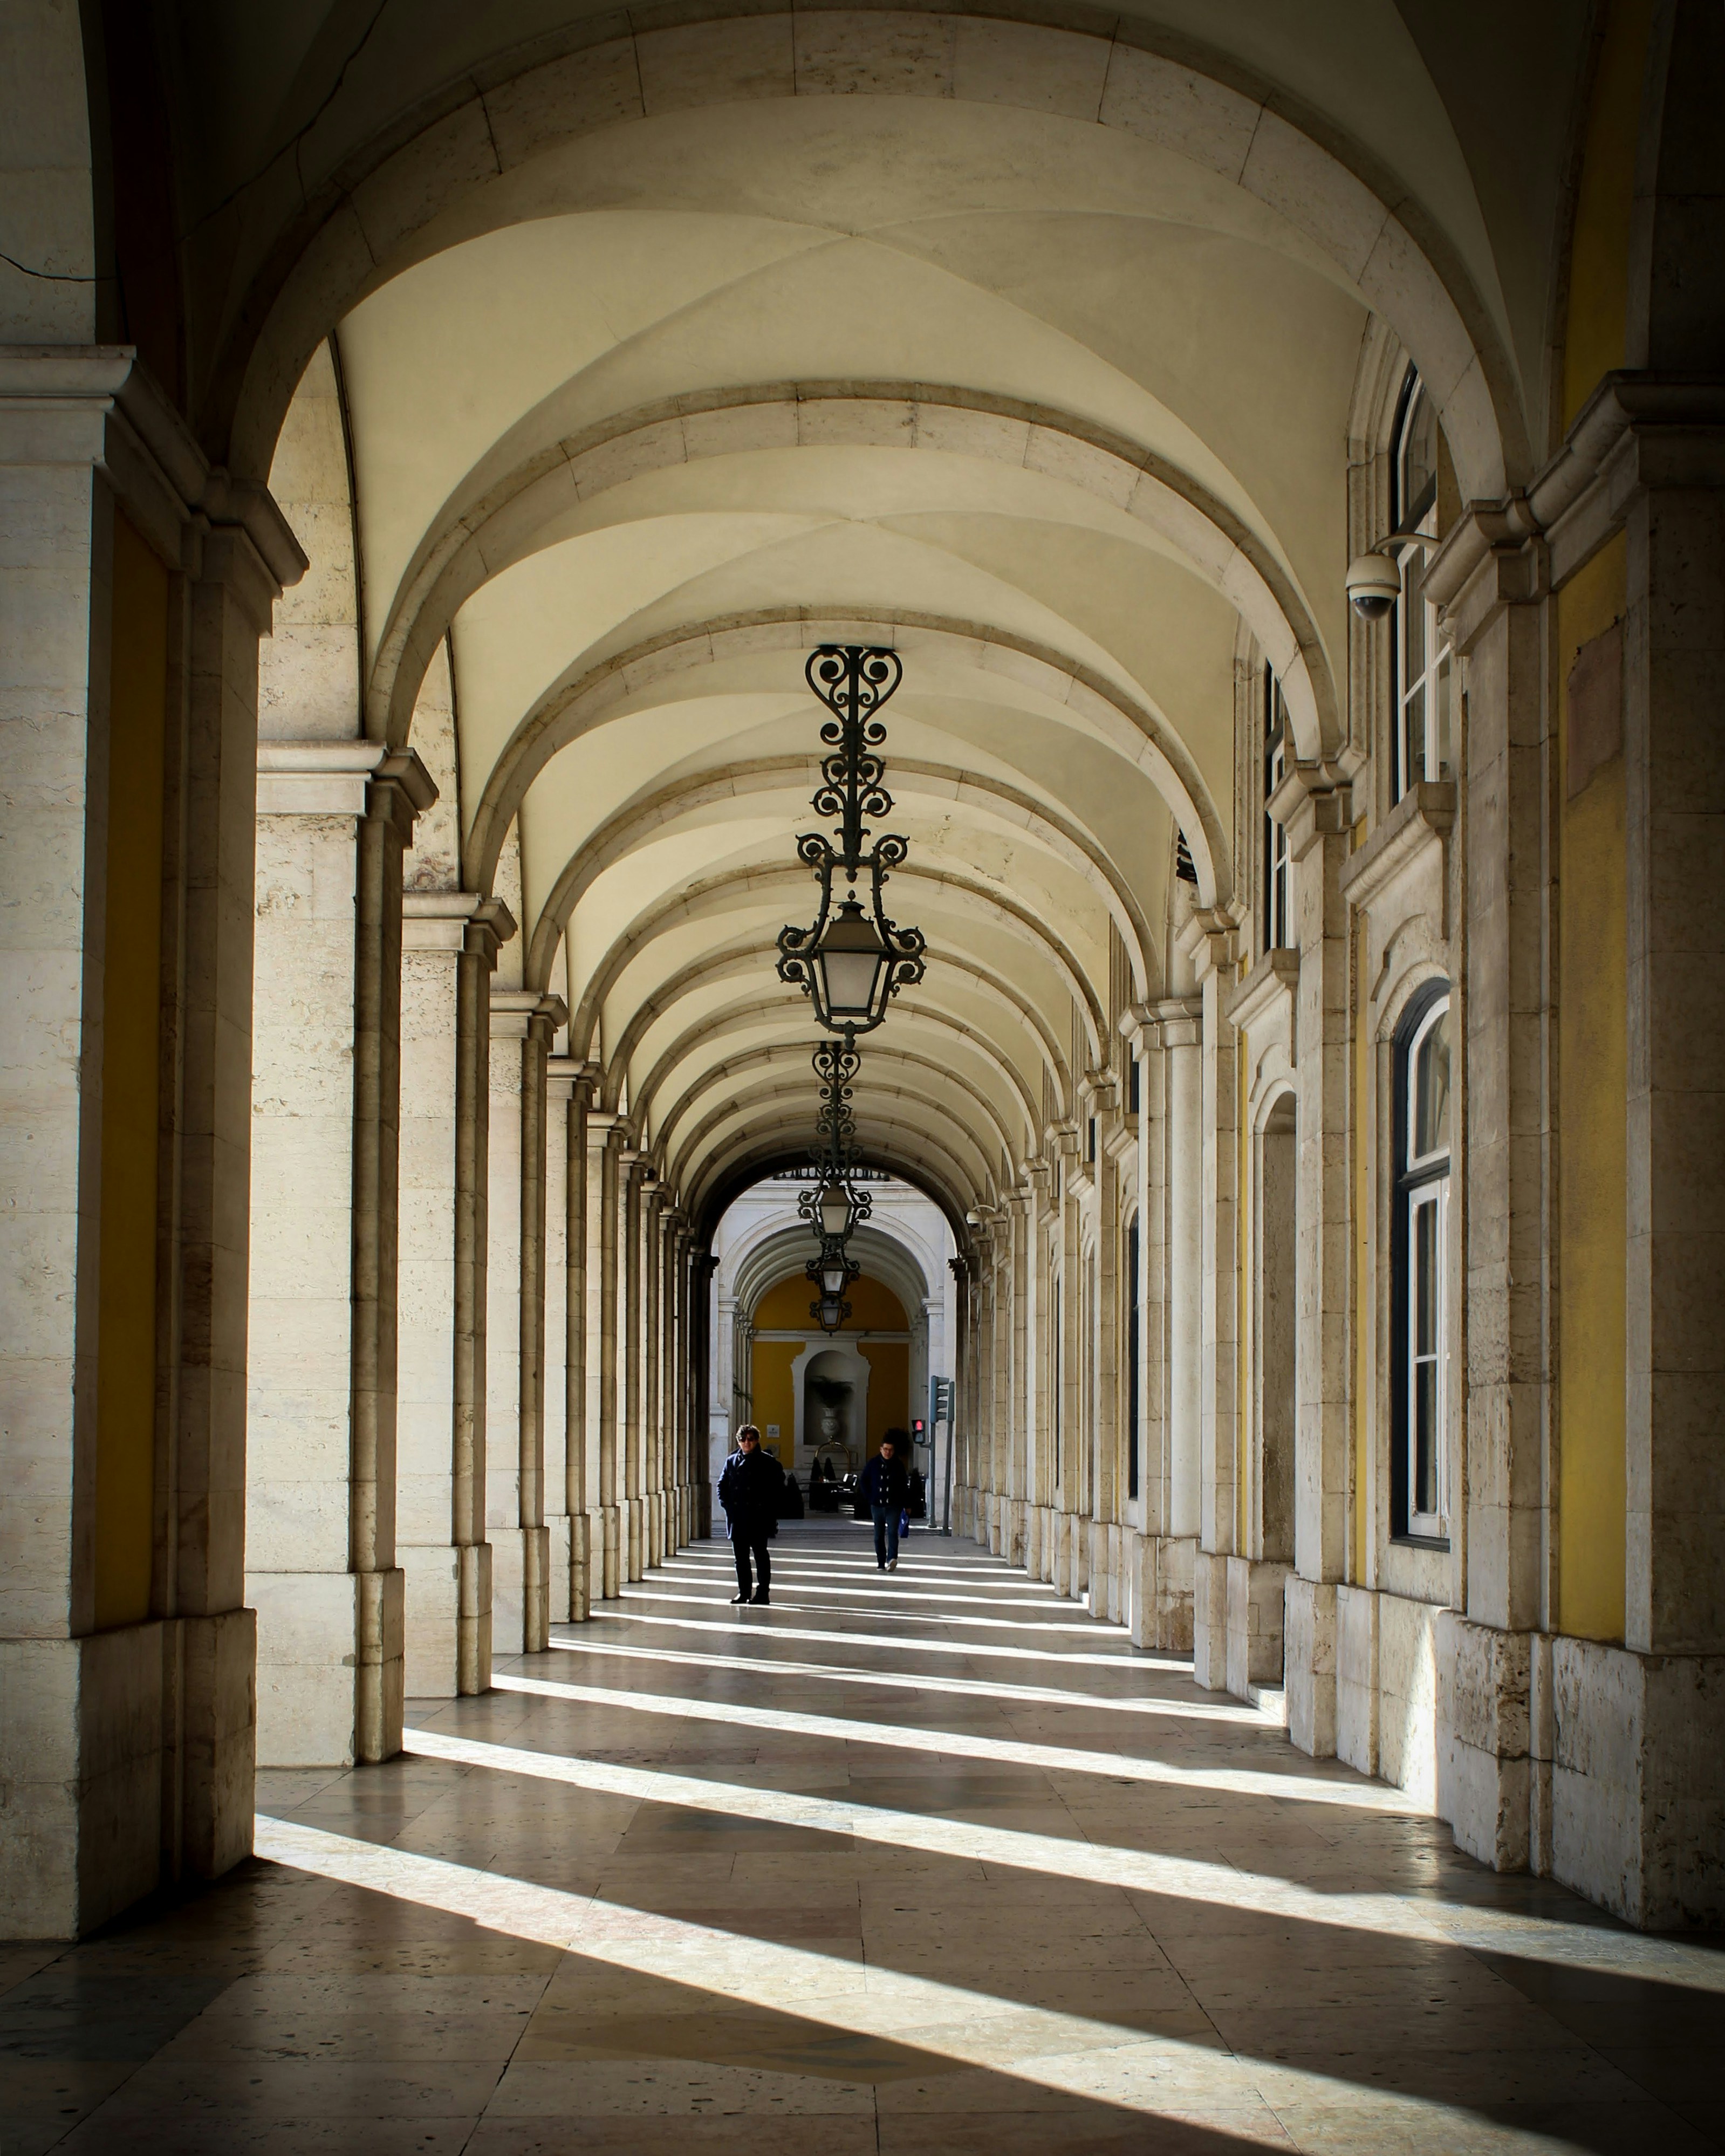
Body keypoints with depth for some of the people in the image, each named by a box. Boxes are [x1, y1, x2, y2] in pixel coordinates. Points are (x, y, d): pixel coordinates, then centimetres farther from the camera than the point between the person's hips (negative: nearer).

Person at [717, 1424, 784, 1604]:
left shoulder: (767, 1462, 0)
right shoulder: (732, 1461, 11)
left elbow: (778, 1485, 3)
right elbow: (722, 1485, 17)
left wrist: (768, 1507, -5)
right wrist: (726, 1503, 3)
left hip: (758, 1517, -4)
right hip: (737, 1518, 4)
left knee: (760, 1554, -1)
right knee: (740, 1556, 7)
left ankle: (762, 1592, 3)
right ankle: (744, 1591, 14)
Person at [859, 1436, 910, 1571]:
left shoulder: (898, 1465, 2)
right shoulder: (873, 1464, 3)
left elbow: (904, 1486, 6)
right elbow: (864, 1481, 13)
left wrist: (906, 1503, -1)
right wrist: (870, 1498, 4)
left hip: (893, 1506, -2)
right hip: (877, 1506, 2)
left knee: (892, 1533, -15)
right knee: (879, 1535, 7)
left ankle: (892, 1559, -27)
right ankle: (881, 1563, 12)